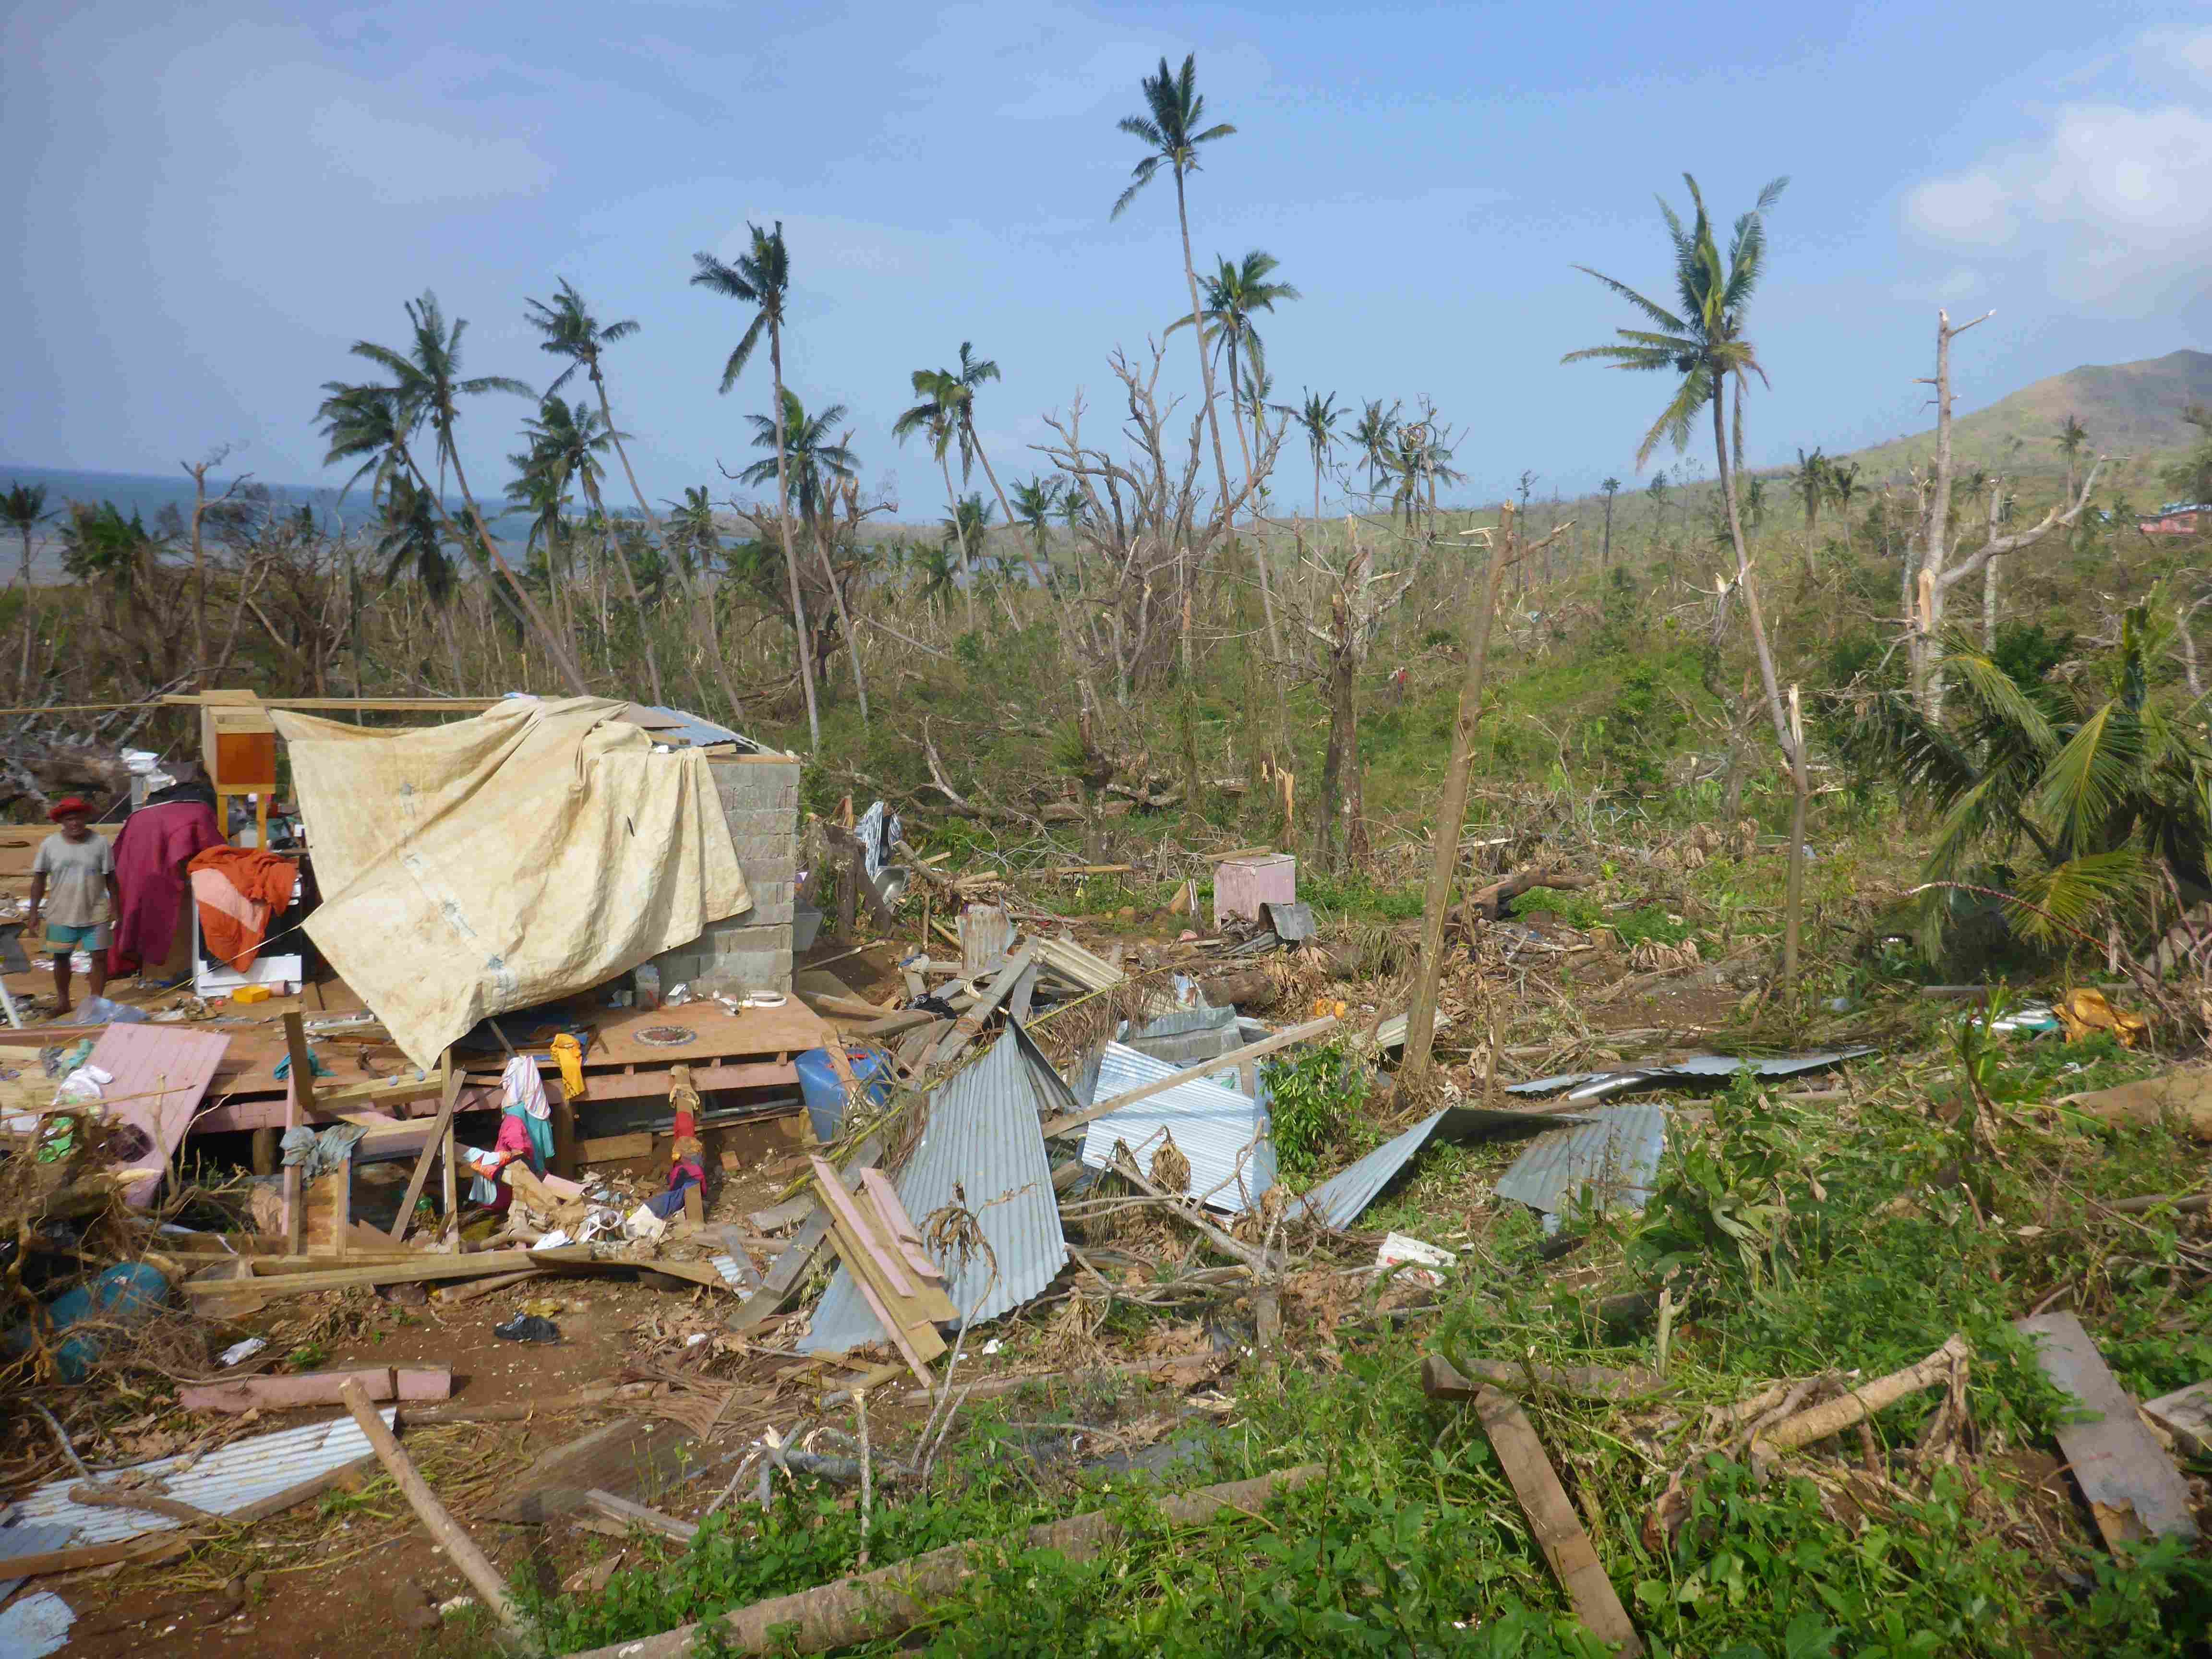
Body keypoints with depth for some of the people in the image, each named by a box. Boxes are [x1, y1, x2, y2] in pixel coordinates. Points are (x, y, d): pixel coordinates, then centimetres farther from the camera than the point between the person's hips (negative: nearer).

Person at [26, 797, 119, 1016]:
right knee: (61, 958, 12)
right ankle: (62, 1000, 30)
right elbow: (39, 879, 2)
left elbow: (110, 878, 1)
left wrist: (116, 908, 0)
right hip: (61, 915, 1)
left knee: (100, 957, -3)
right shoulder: (49, 845, -4)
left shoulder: (99, 844, -6)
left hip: (95, 914, -1)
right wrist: (34, 912, 1)